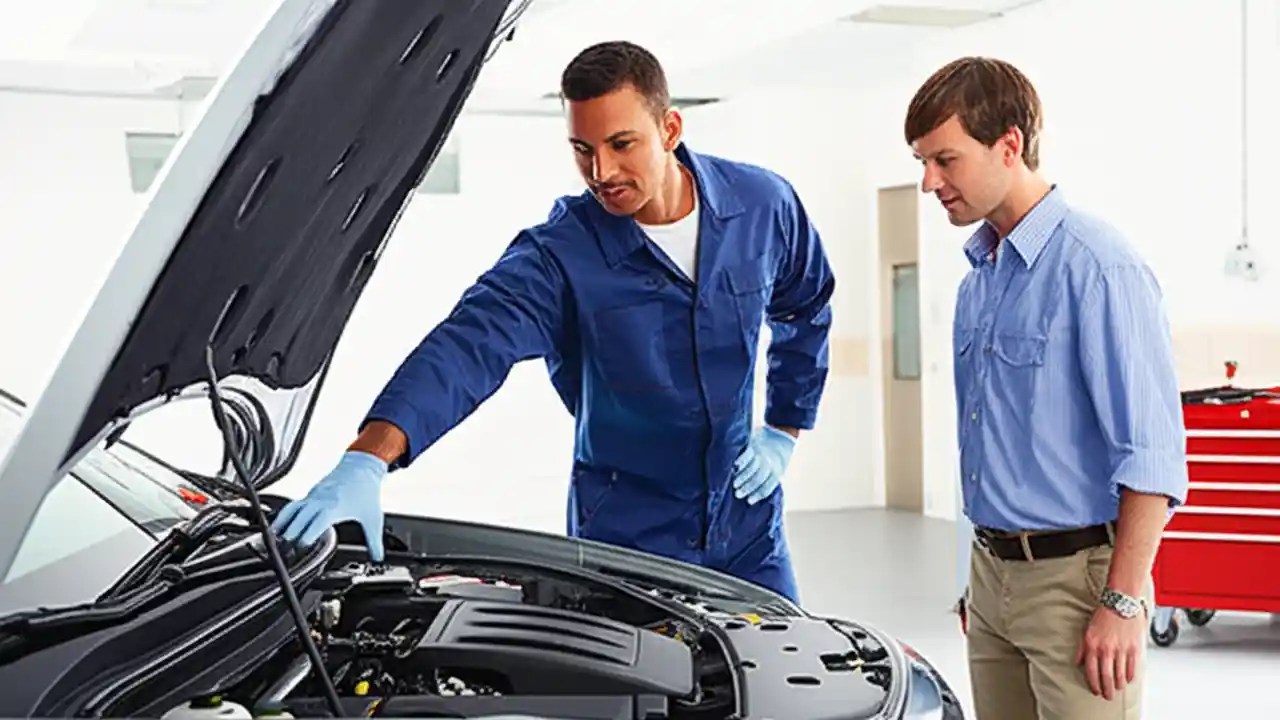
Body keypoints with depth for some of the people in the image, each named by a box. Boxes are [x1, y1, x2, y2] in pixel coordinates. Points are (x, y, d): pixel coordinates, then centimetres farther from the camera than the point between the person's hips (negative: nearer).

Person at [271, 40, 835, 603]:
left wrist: (782, 433, 6)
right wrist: (365, 463, -50)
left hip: (745, 518, 3)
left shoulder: (764, 204, -8)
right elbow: (467, 345, -35)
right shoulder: (560, 255, -20)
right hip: (624, 531, -3)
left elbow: (806, 311, 12)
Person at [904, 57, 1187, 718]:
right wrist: (986, 570, 18)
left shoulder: (1096, 267, -16)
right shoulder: (979, 277, 11)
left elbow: (1152, 457, -19)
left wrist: (1123, 602, -20)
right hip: (993, 573, 8)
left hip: (1074, 575, -8)